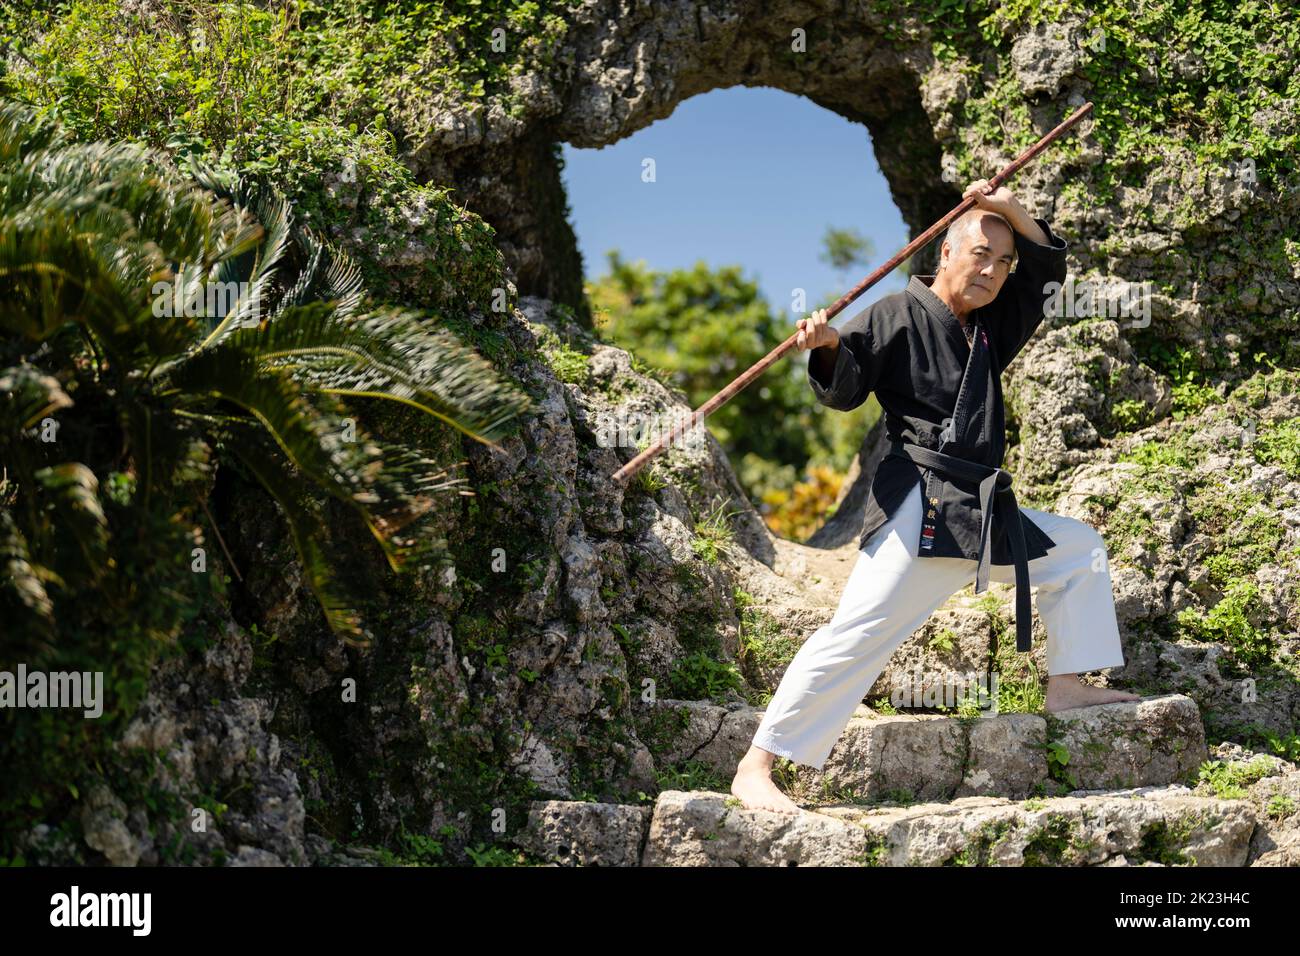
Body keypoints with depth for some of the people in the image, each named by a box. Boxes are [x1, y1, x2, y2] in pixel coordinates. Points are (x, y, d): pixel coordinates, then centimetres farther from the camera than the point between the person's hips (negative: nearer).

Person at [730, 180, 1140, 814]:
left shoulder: (991, 327, 19)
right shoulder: (898, 315, -2)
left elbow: (1048, 266, 22)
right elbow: (843, 390, -8)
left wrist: (1009, 208, 6)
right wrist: (830, 348, -30)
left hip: (985, 511, 8)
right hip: (920, 508, -8)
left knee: (1079, 550, 22)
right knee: (860, 631, -19)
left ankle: (1067, 686, 27)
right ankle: (755, 769, -20)